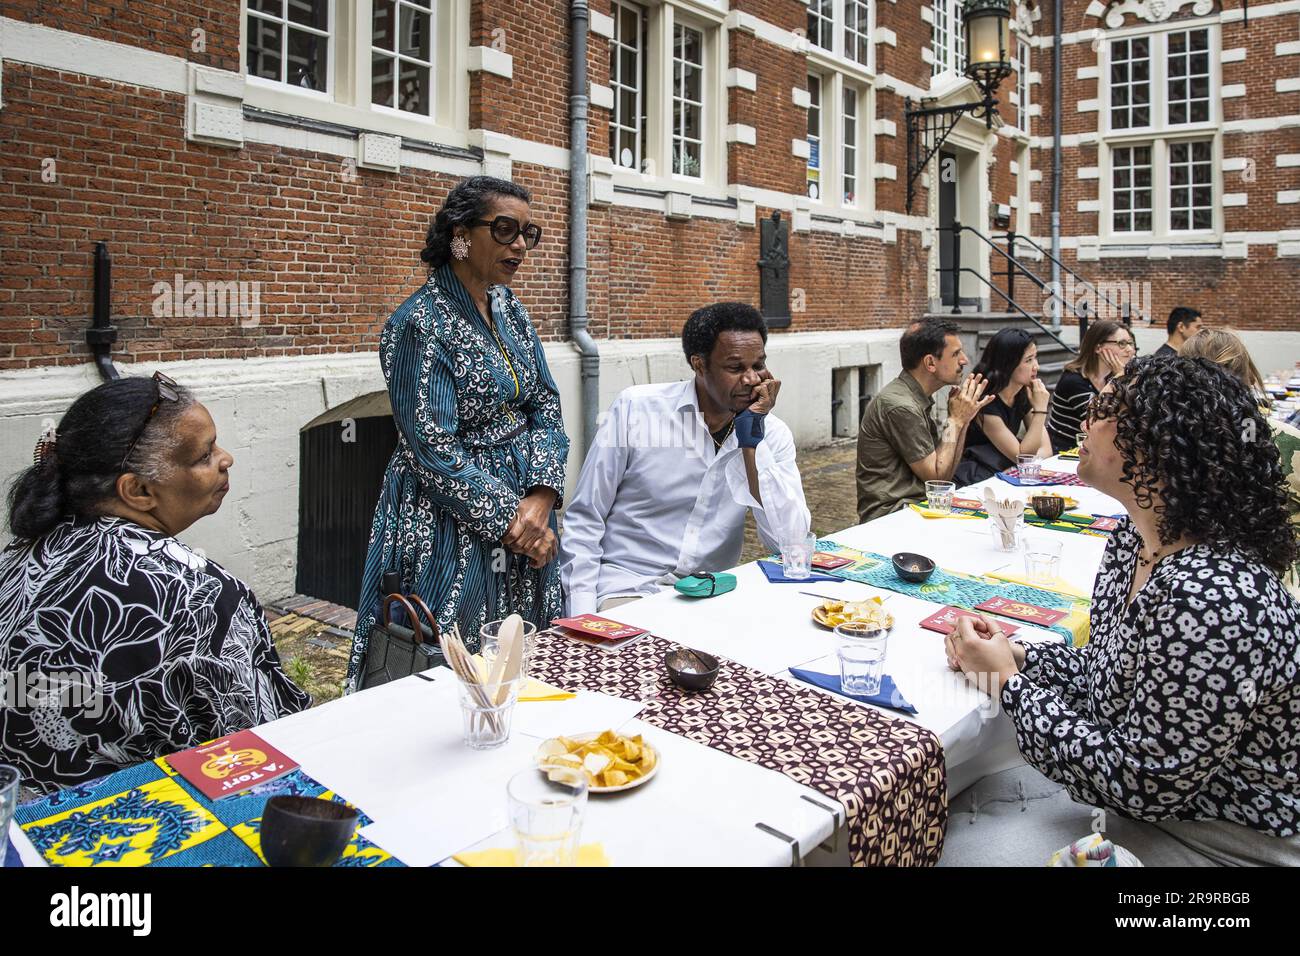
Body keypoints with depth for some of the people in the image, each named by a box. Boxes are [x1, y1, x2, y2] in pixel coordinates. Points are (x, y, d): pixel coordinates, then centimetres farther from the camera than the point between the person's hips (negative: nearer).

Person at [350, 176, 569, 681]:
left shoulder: (507, 305, 7)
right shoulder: (420, 322, -16)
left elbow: (545, 405, 4)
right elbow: (433, 449, -19)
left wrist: (541, 498, -9)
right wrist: (511, 521, -16)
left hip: (523, 507, 7)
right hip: (452, 524, -7)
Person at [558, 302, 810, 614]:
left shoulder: (773, 434, 0)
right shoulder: (636, 408, -7)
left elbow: (790, 541, -12)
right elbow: (583, 522, -3)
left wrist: (751, 438, -15)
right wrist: (583, 619, -12)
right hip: (628, 588, -3)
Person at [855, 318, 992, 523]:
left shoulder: (920, 399, 11)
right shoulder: (900, 406, -18)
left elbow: (946, 466, 11)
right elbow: (938, 477, -13)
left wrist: (963, 418, 1)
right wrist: (955, 420, -6)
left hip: (916, 503, 9)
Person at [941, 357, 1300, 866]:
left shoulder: (1209, 600, -33)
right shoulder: (1135, 540, -2)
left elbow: (1140, 785, -27)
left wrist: (1009, 682, -19)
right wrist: (1013, 656, -6)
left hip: (1219, 841, -8)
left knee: (965, 849, -9)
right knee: (960, 810, 5)